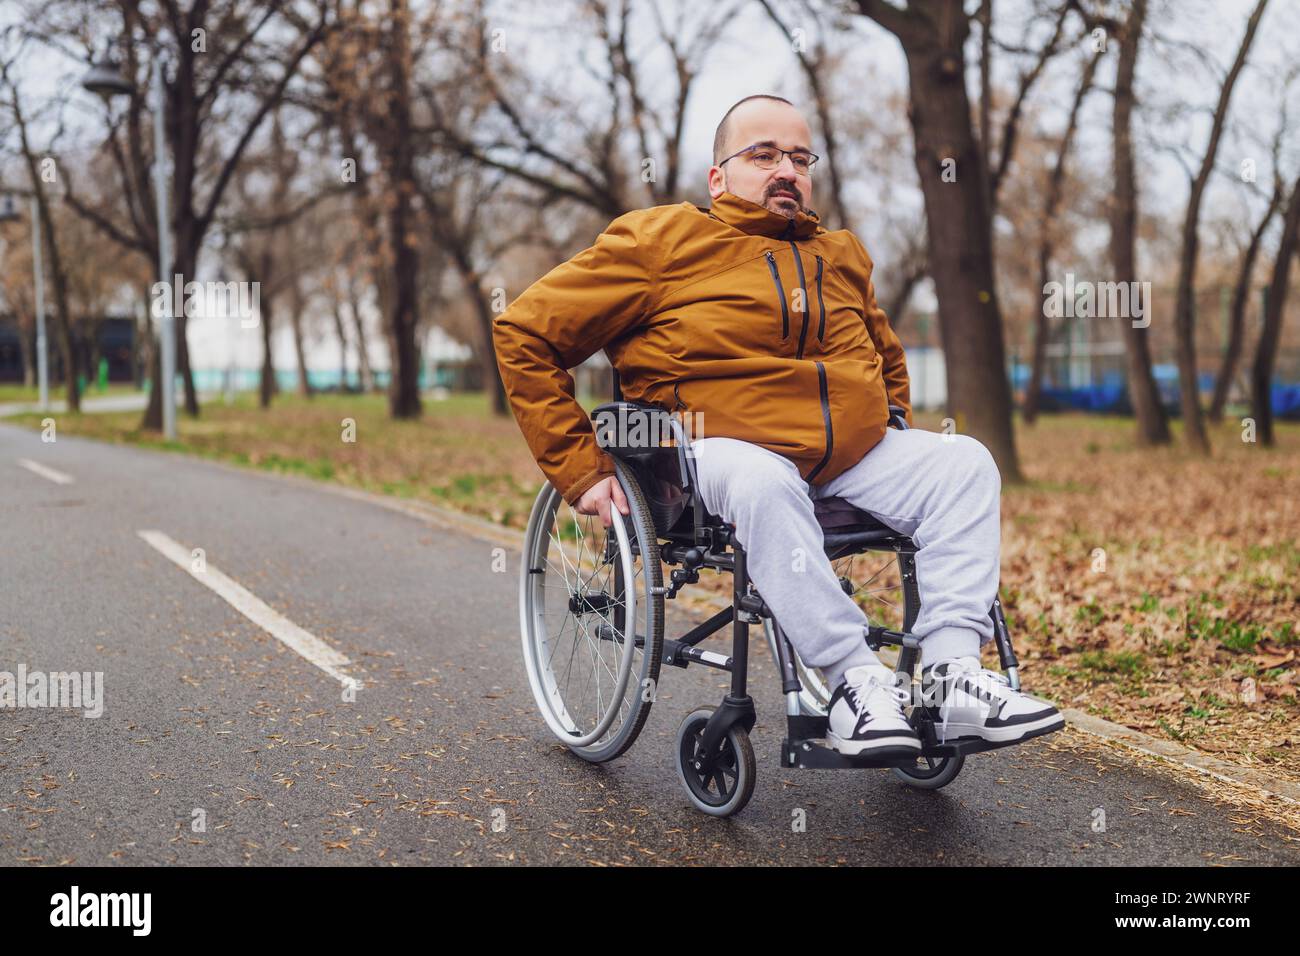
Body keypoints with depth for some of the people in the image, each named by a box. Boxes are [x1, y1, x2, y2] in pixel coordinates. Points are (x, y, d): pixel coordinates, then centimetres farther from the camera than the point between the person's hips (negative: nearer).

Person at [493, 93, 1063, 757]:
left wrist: (896, 445, 21)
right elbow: (523, 333, 0)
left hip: (850, 457, 6)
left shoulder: (842, 256, 21)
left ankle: (952, 672, -25)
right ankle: (855, 679, -31)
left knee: (964, 462, -15)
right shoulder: (660, 241, 4)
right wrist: (583, 472, -6)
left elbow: (887, 360, 40)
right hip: (722, 447, -5)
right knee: (763, 481, -37)